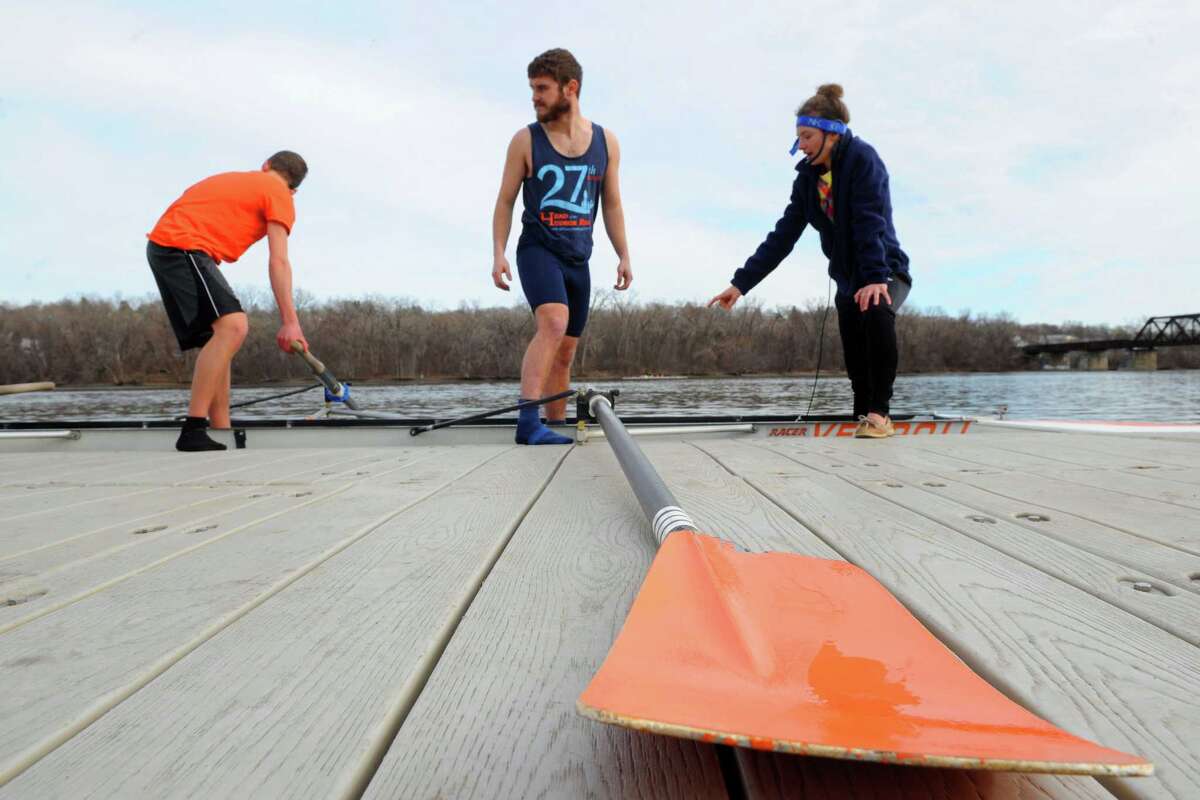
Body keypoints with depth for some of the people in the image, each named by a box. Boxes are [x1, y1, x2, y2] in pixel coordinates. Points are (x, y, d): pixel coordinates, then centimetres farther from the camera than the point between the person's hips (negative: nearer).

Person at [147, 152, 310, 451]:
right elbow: (278, 262, -7)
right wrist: (290, 322, -11)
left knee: (220, 336, 9)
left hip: (161, 245, 9)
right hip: (184, 246, -9)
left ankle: (222, 435, 7)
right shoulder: (280, 194, 5)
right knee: (233, 326, -21)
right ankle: (193, 430, -29)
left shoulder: (234, 179, 29)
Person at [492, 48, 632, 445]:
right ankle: (528, 422, -34)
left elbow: (611, 205, 12)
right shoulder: (525, 140, 0)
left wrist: (623, 256, 6)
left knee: (565, 352, 10)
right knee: (554, 323, -29)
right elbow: (505, 202, 2)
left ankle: (555, 426, 23)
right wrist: (498, 254, -10)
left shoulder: (606, 143, 7)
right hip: (537, 250, -4)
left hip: (578, 259, 4)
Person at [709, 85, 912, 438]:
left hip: (885, 271, -6)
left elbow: (871, 223, -28)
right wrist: (741, 282, -9)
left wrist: (877, 277, -41)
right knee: (855, 359, -1)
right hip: (848, 278, 6)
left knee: (877, 313, -34)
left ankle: (880, 412, -23)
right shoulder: (808, 177, 1)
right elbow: (783, 235, -2)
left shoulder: (862, 158, -17)